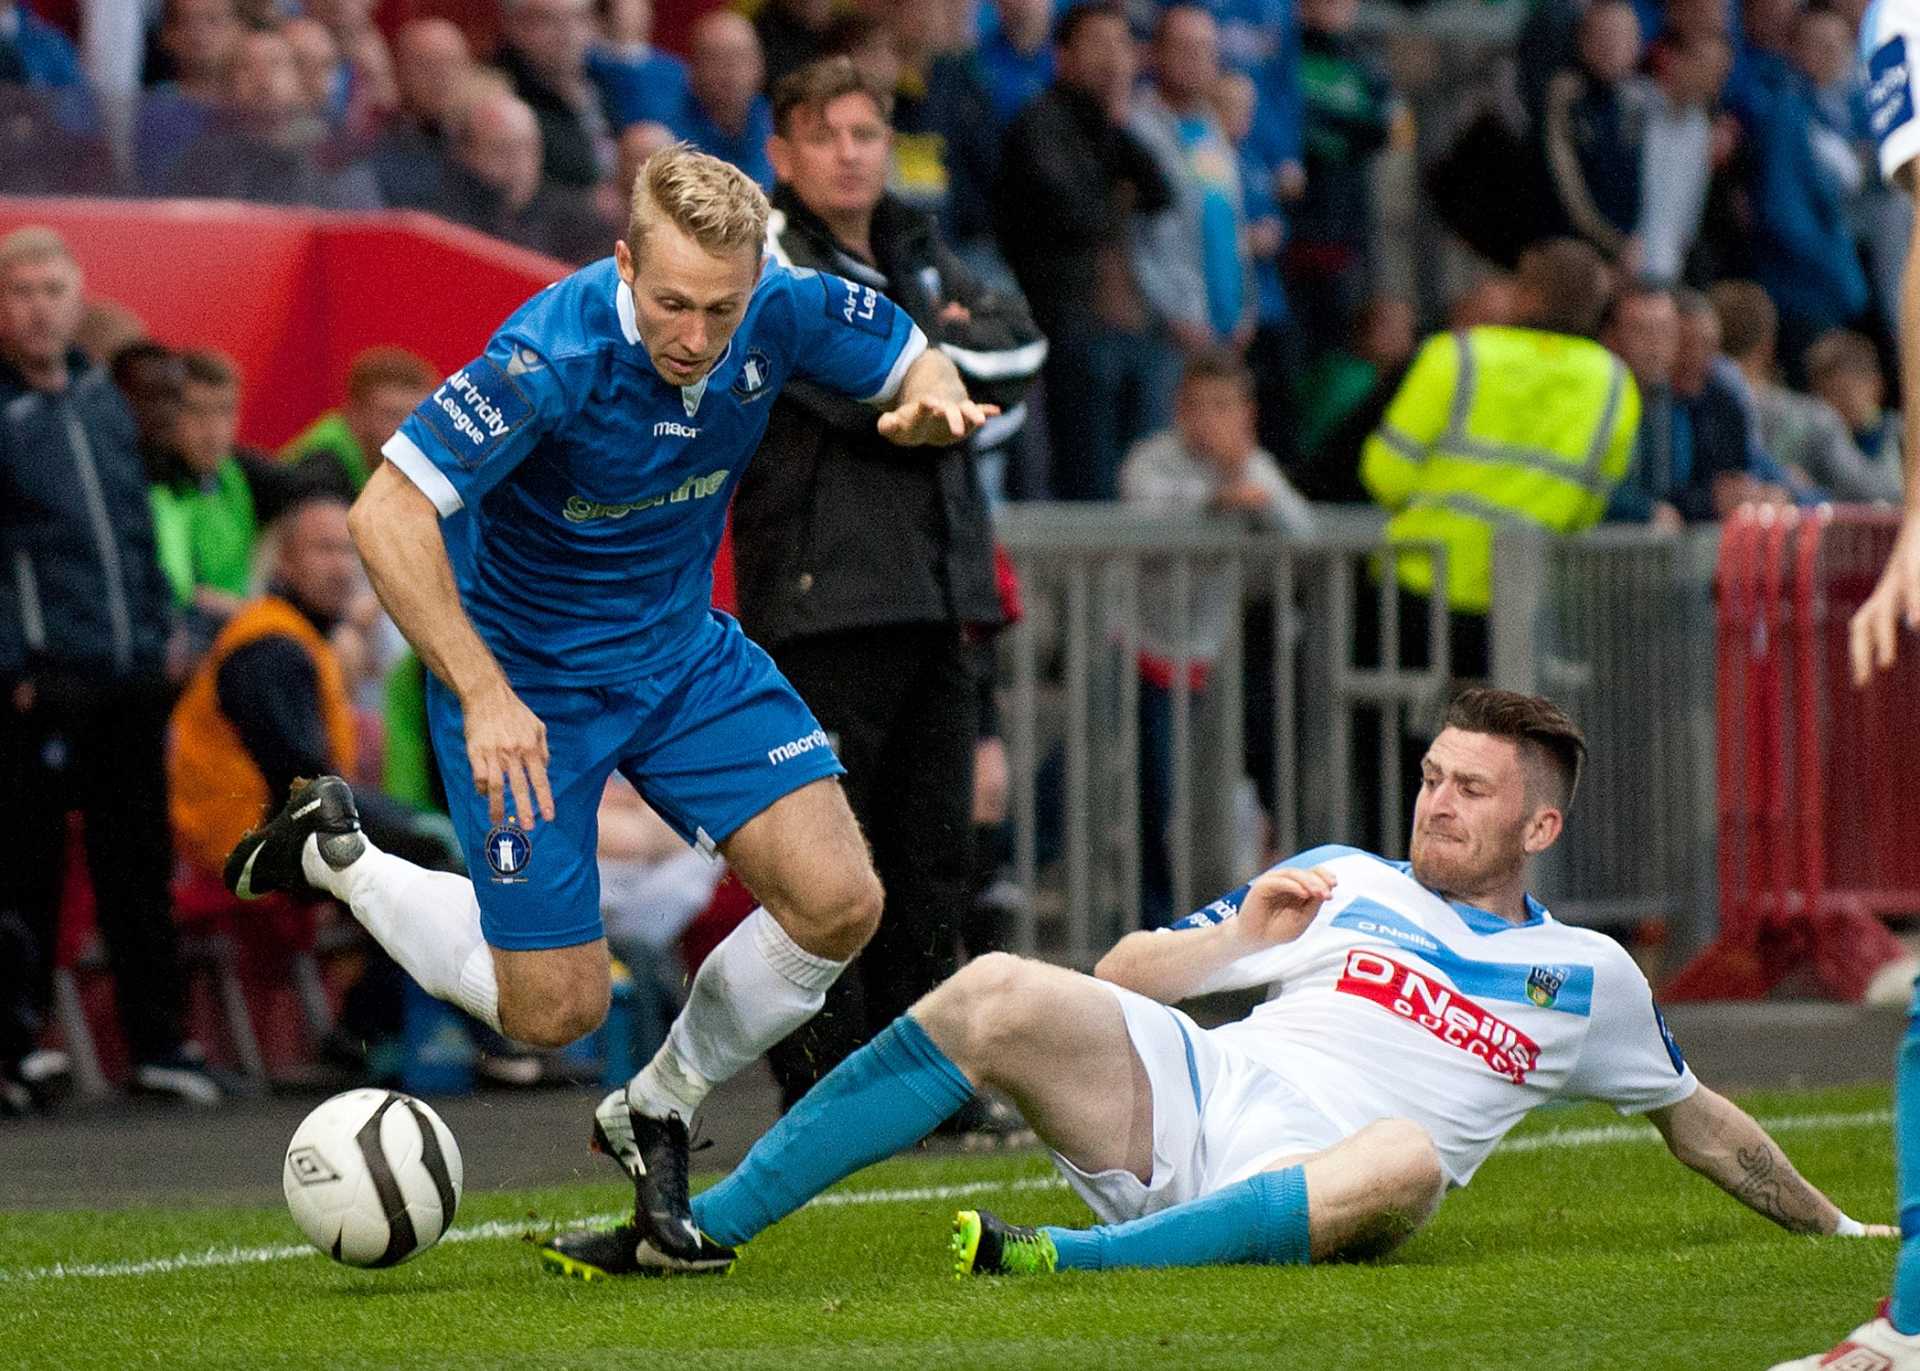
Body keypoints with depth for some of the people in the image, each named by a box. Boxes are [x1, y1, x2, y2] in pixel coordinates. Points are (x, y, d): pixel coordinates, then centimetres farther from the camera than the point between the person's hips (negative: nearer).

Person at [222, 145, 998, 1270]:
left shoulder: (782, 313, -17)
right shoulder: (553, 355, -33)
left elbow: (922, 367, 2)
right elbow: (389, 513, -33)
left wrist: (934, 400, -23)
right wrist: (485, 696, -38)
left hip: (684, 651, 5)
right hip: (526, 676, -5)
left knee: (838, 904, -10)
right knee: (556, 1009, -3)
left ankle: (656, 1116, 16)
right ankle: (335, 854, 23)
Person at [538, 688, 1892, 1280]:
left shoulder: (1588, 978, 20)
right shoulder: (1343, 883, 21)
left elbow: (1701, 1117, 32)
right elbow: (1124, 979, 18)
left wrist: (1830, 1225, 31)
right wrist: (1242, 934, 1)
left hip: (1305, 1185, -2)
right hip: (1184, 1096, 2)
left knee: (1403, 1163, -40)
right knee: (997, 993, -24)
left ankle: (1060, 1261, -54)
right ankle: (701, 1229, -28)